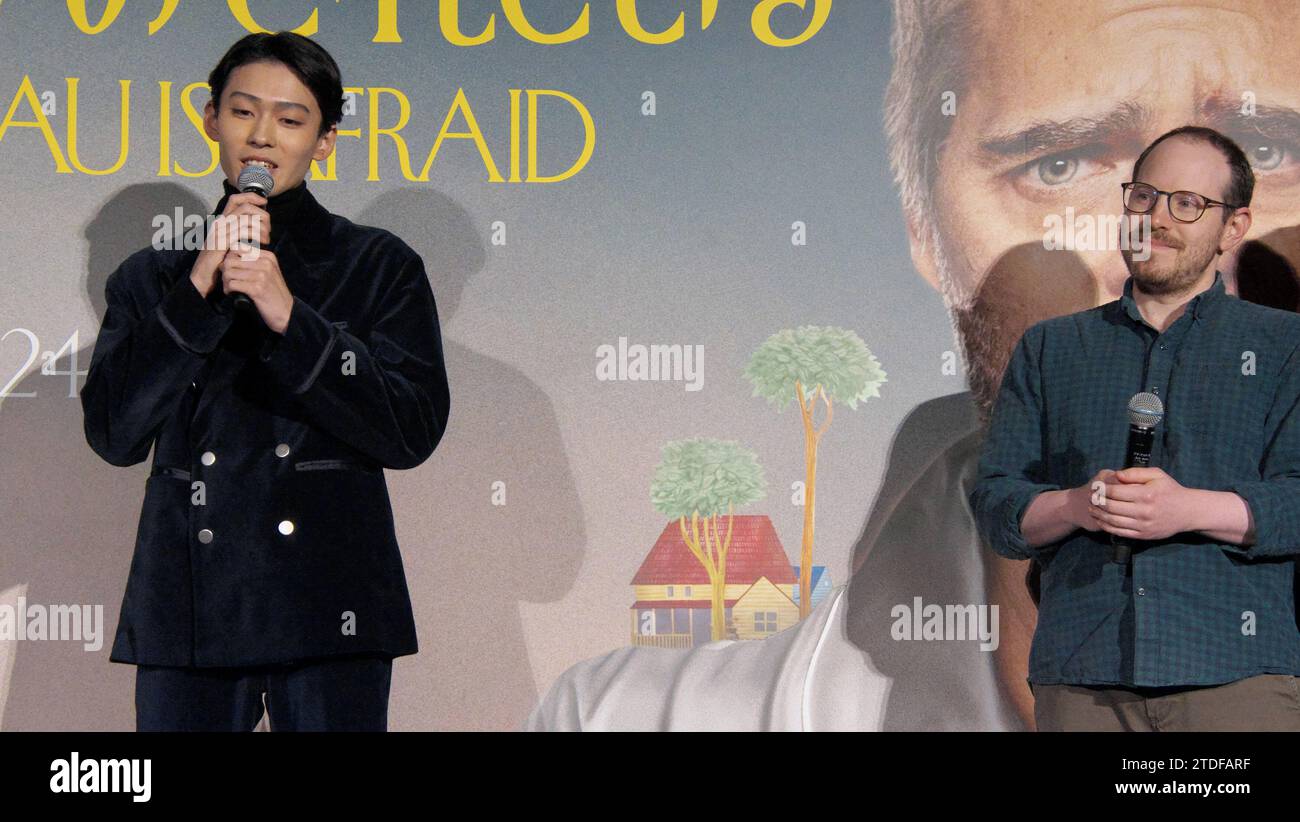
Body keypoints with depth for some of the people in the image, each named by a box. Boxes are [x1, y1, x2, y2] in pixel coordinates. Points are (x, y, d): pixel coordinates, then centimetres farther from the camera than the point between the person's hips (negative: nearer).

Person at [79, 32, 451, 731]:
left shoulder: (378, 267, 8)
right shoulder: (152, 278, 13)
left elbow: (413, 430, -4)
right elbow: (113, 434, 0)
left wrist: (289, 318, -12)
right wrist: (199, 293, -8)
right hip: (189, 610, 2)